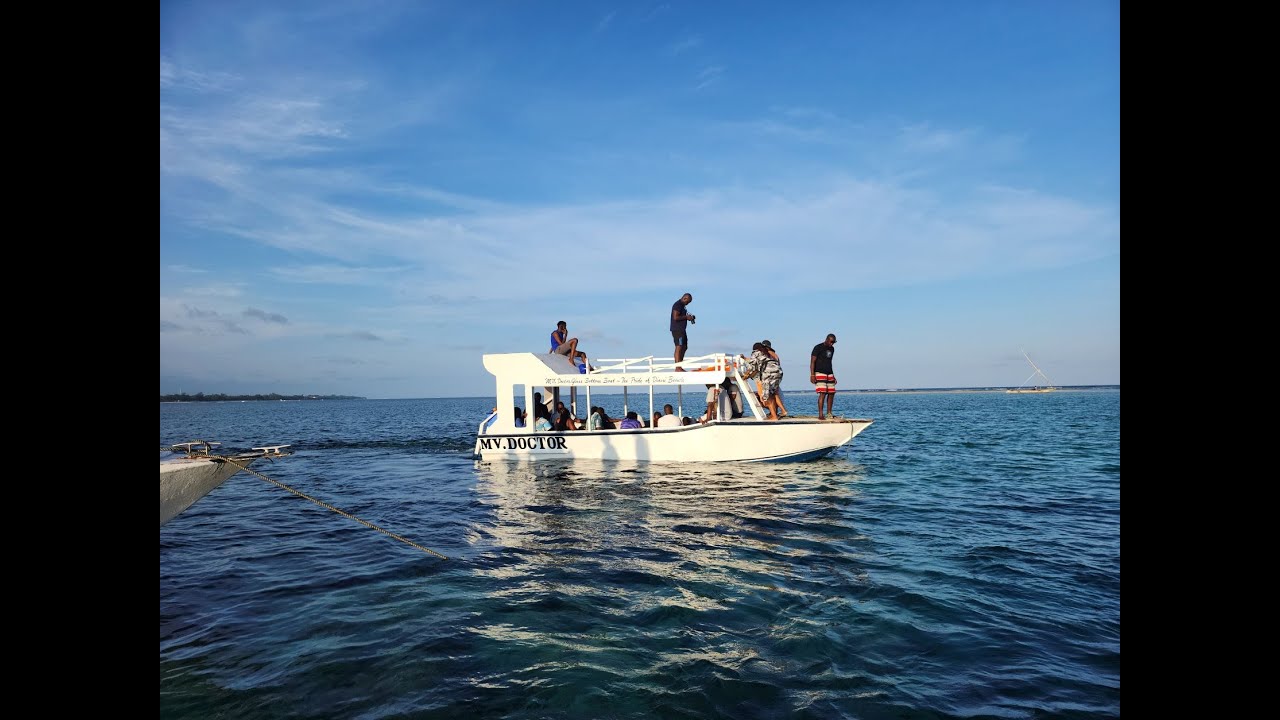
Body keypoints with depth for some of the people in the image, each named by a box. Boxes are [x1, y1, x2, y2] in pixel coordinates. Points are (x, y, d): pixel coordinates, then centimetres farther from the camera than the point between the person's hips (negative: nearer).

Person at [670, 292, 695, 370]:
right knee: (679, 347, -11)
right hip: (677, 329, -11)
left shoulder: (682, 305, 19)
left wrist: (689, 318, 10)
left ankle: (680, 366, 18)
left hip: (681, 330, 11)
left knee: (684, 347, 13)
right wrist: (686, 317, -14)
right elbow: (675, 317, -23)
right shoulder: (677, 305, -14)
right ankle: (678, 368, -12)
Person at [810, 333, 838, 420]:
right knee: (822, 393, -15)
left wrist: (833, 375, 22)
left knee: (831, 393, 4)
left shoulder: (832, 349, 15)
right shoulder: (818, 347, -7)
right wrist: (812, 375, -18)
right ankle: (820, 414, -15)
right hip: (820, 374, -7)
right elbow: (812, 362, -10)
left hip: (829, 374, 8)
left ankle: (829, 413, 14)